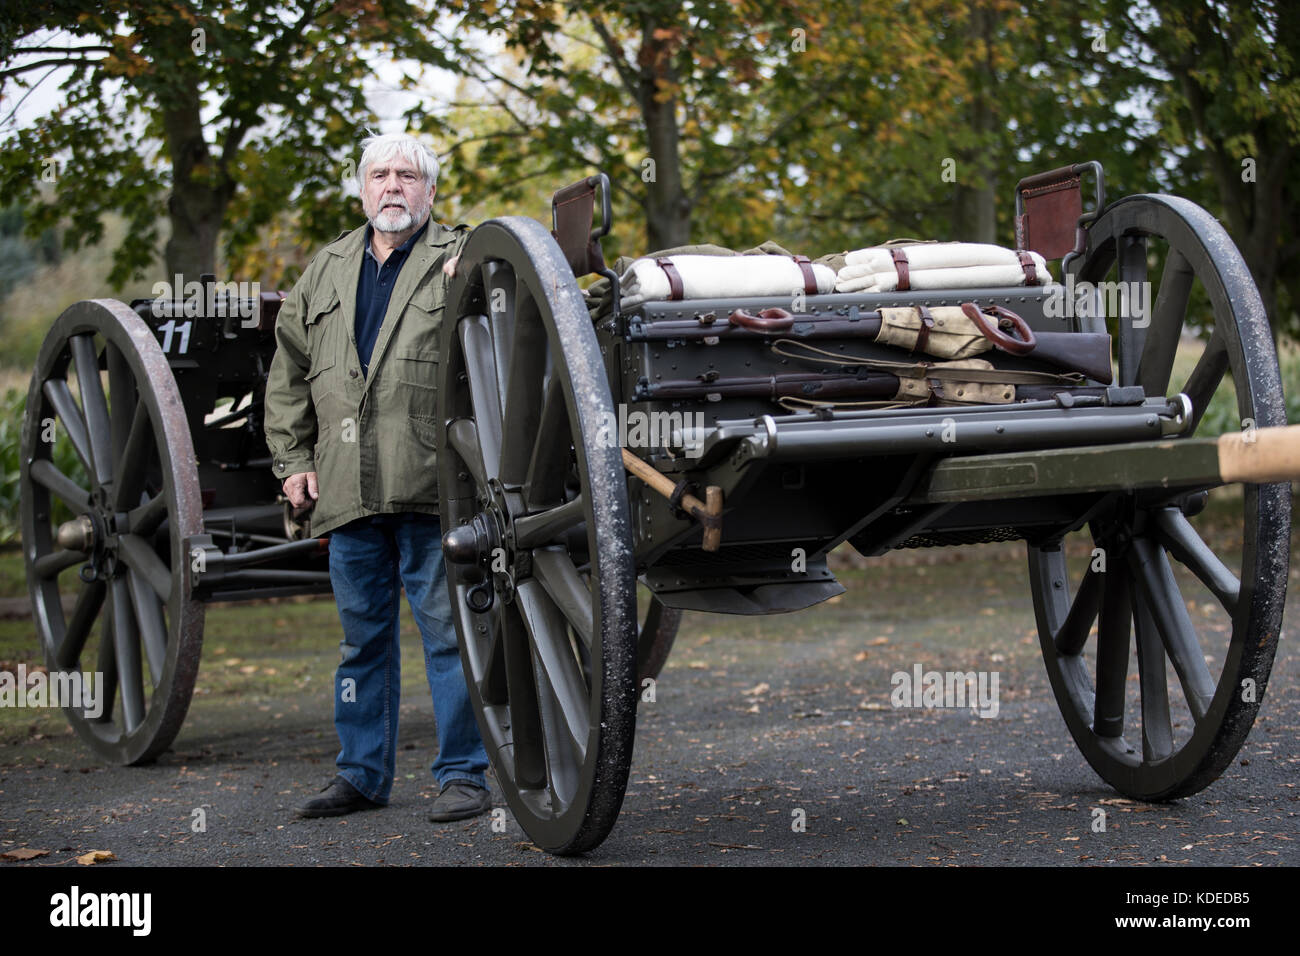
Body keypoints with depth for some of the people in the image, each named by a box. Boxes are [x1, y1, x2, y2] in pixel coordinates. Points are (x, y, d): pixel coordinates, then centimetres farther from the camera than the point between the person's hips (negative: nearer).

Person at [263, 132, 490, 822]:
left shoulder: (462, 260, 3)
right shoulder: (326, 272, 18)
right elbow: (289, 371, 21)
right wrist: (292, 457, 14)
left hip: (432, 488, -5)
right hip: (347, 492, 5)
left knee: (448, 630, -3)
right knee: (362, 636, 13)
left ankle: (463, 774, 6)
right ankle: (362, 774, 22)